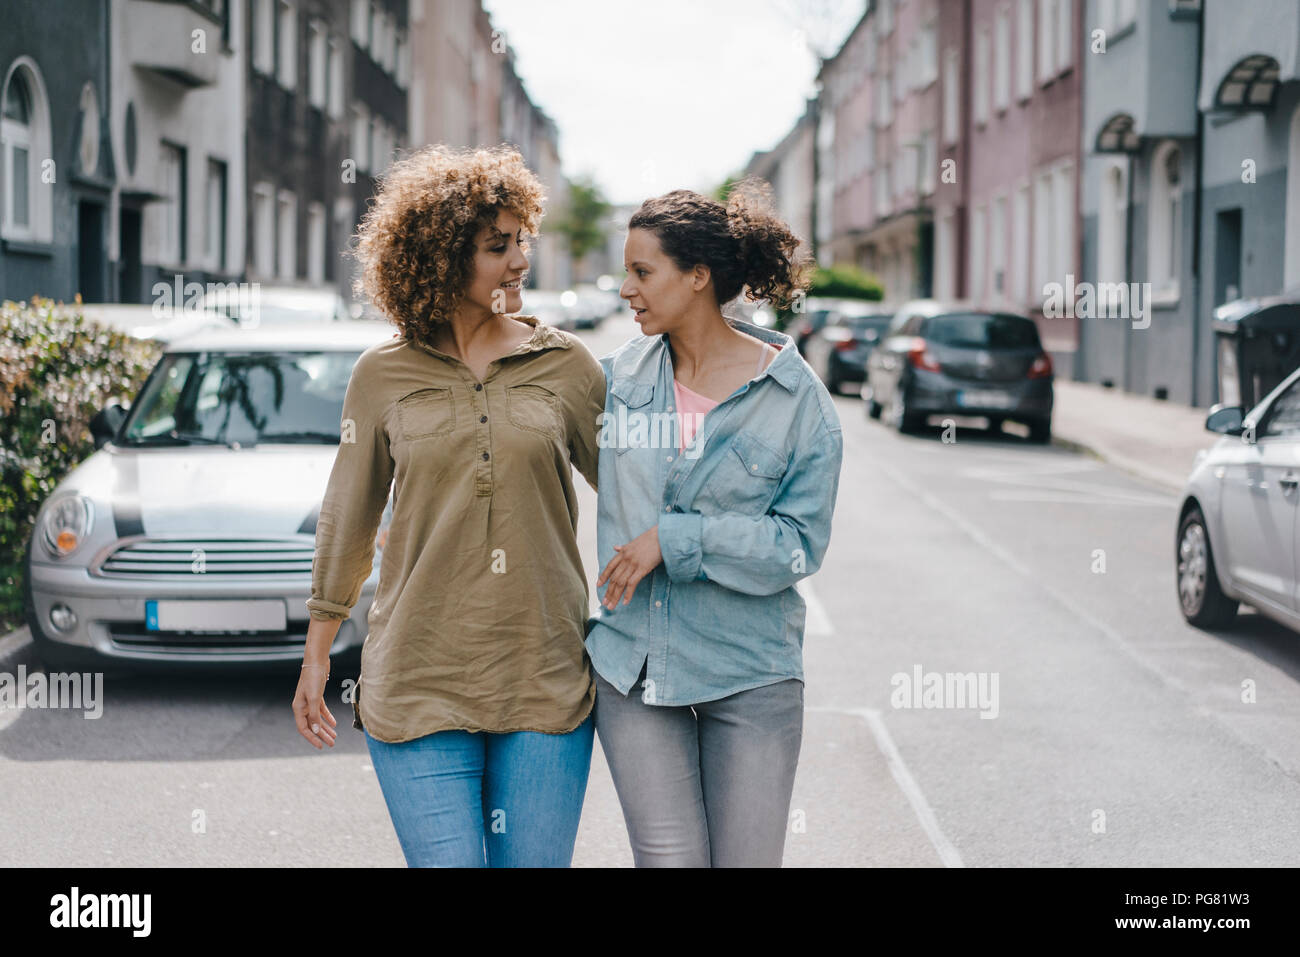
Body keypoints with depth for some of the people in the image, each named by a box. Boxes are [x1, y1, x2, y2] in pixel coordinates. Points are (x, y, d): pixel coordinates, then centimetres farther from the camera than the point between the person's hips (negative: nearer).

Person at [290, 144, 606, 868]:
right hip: (418, 685, -1)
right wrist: (317, 656, 15)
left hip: (546, 684, 1)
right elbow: (347, 521, 11)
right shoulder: (384, 375, 3)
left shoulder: (566, 365, 4)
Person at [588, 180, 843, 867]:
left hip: (751, 677, -2)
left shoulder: (796, 398, -6)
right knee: (669, 859, -2)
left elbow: (799, 543, -9)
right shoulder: (617, 376, 4)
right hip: (633, 668, 2)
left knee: (747, 861, 2)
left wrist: (674, 540, -15)